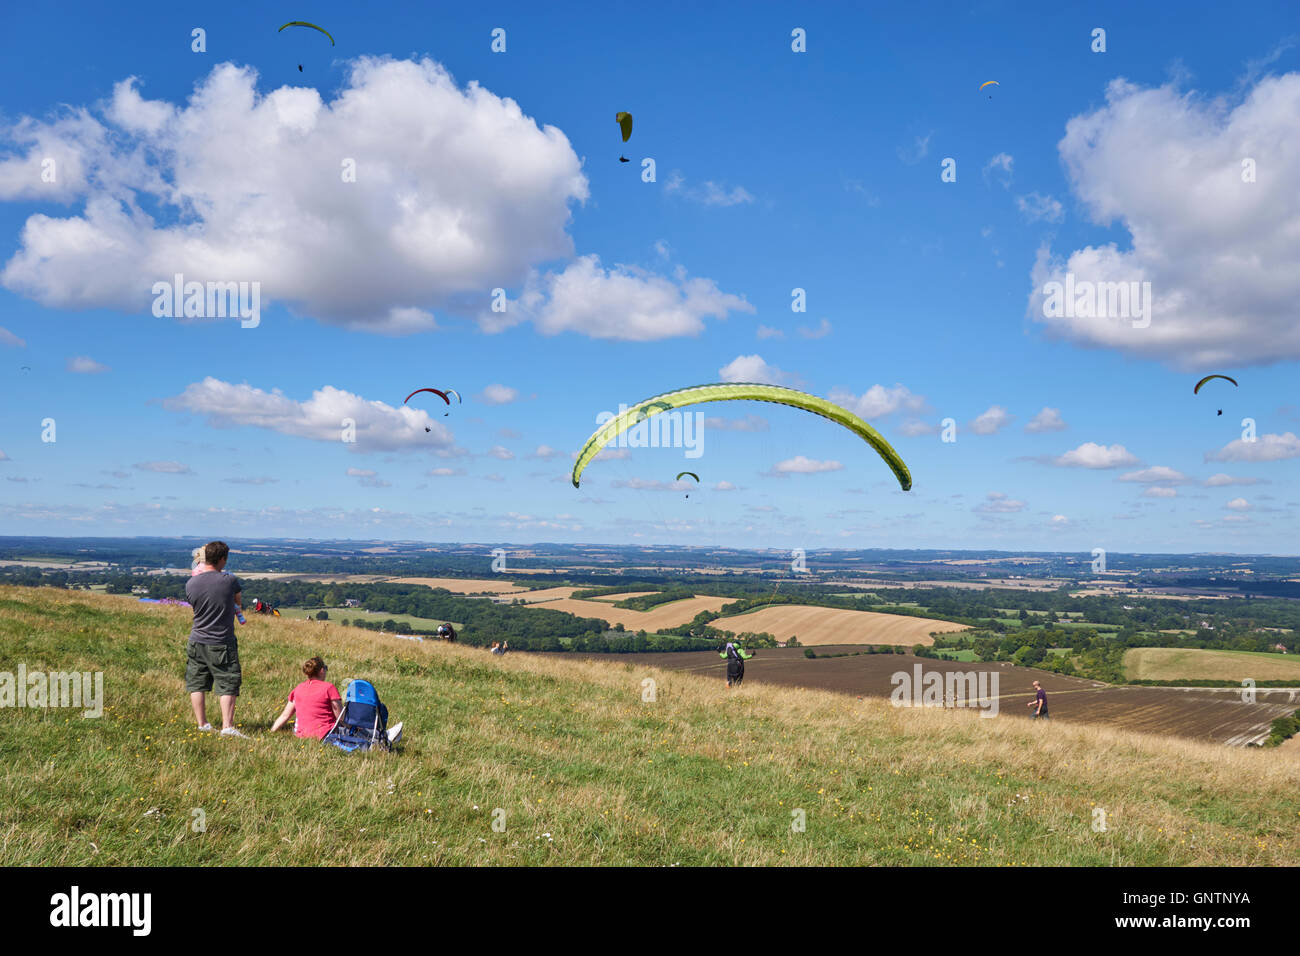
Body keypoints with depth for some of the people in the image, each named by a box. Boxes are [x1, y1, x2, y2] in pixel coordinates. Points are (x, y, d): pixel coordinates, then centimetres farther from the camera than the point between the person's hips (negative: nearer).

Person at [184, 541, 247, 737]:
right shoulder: (229, 581, -13)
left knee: (197, 684, 14)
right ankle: (227, 726, -4)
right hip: (222, 644, -4)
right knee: (227, 685, 1)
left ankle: (202, 724, 20)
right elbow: (237, 600, 5)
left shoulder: (191, 583, -4)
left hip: (197, 642, 4)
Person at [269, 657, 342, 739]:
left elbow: (284, 716, 11)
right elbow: (340, 717, -9)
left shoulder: (298, 689, 9)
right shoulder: (329, 687, -6)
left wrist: (271, 732, 19)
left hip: (302, 735, 6)